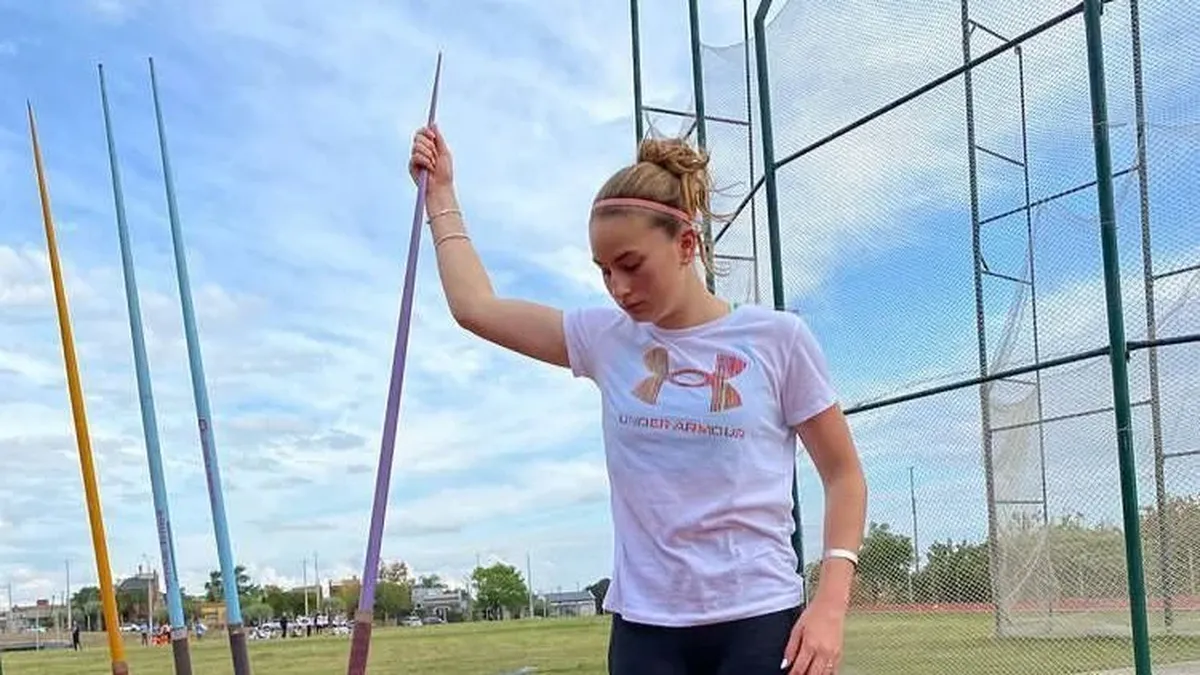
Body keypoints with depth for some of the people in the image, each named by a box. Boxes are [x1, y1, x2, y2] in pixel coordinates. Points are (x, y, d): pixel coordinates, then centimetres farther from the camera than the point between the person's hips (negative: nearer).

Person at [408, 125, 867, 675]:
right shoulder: (605, 338, 5)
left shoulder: (777, 338, -3)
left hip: (759, 621, -3)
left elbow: (843, 476, 3)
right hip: (644, 628, 3)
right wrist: (440, 193, 17)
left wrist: (830, 604, -7)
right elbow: (476, 307, 14)